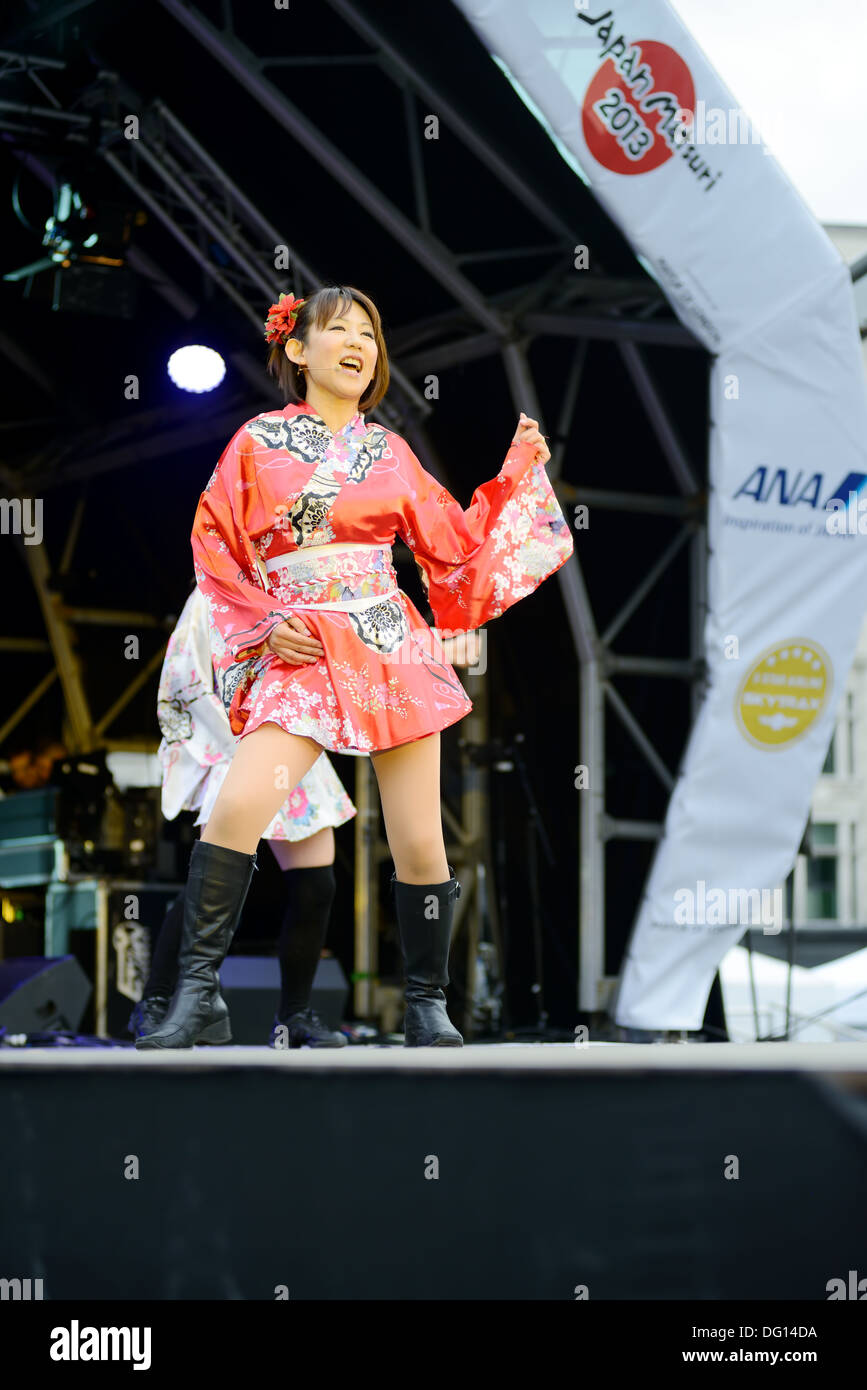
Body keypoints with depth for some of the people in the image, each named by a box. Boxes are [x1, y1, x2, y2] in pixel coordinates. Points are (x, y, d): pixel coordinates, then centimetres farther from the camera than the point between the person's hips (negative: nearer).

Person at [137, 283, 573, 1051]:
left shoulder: (389, 452, 13)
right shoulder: (258, 442, 7)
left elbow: (459, 546, 17)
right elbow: (217, 551, 7)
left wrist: (517, 477, 13)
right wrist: (265, 626, -5)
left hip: (394, 652, 2)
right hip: (298, 655, -2)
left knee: (421, 842, 0)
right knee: (237, 808, -22)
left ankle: (428, 1005, 17)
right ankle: (198, 990, -12)